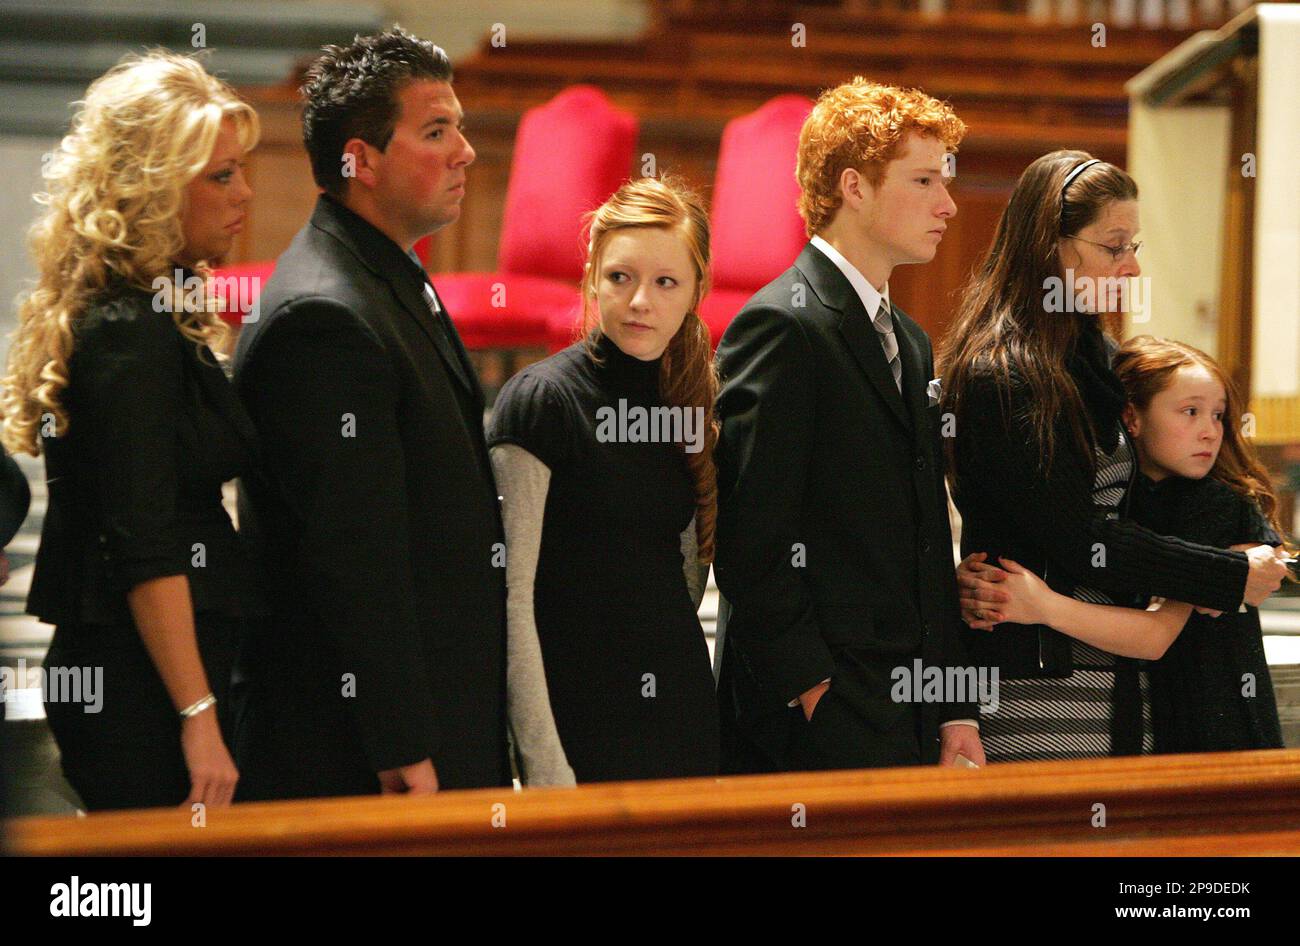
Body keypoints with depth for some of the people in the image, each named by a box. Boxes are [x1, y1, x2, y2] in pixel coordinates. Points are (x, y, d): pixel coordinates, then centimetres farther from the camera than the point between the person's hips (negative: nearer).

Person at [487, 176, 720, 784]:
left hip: (683, 712, 6)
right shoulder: (541, 400, -11)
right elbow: (509, 595, -15)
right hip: (582, 725, -6)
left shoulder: (690, 401, 9)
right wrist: (543, 762, -18)